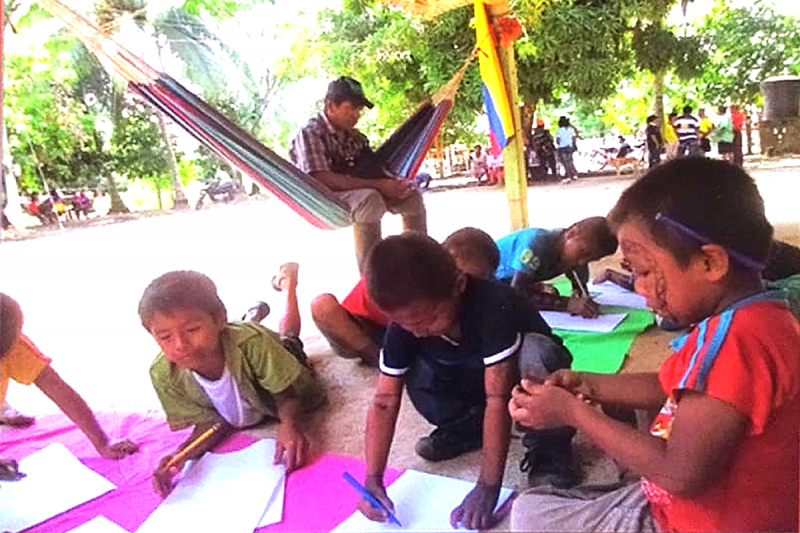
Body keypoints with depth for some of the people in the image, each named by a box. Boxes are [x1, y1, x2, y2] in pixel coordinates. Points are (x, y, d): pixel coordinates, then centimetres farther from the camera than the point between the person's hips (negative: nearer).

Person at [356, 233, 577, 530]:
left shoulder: (493, 307, -38)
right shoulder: (405, 320, -22)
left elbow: (498, 398, -38)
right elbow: (385, 399, -19)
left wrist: (488, 487, -37)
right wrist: (373, 479, -27)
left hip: (523, 376, -4)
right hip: (475, 379, 5)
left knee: (535, 353, -38)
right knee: (416, 374, -23)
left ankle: (551, 450, -13)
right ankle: (467, 427, 6)